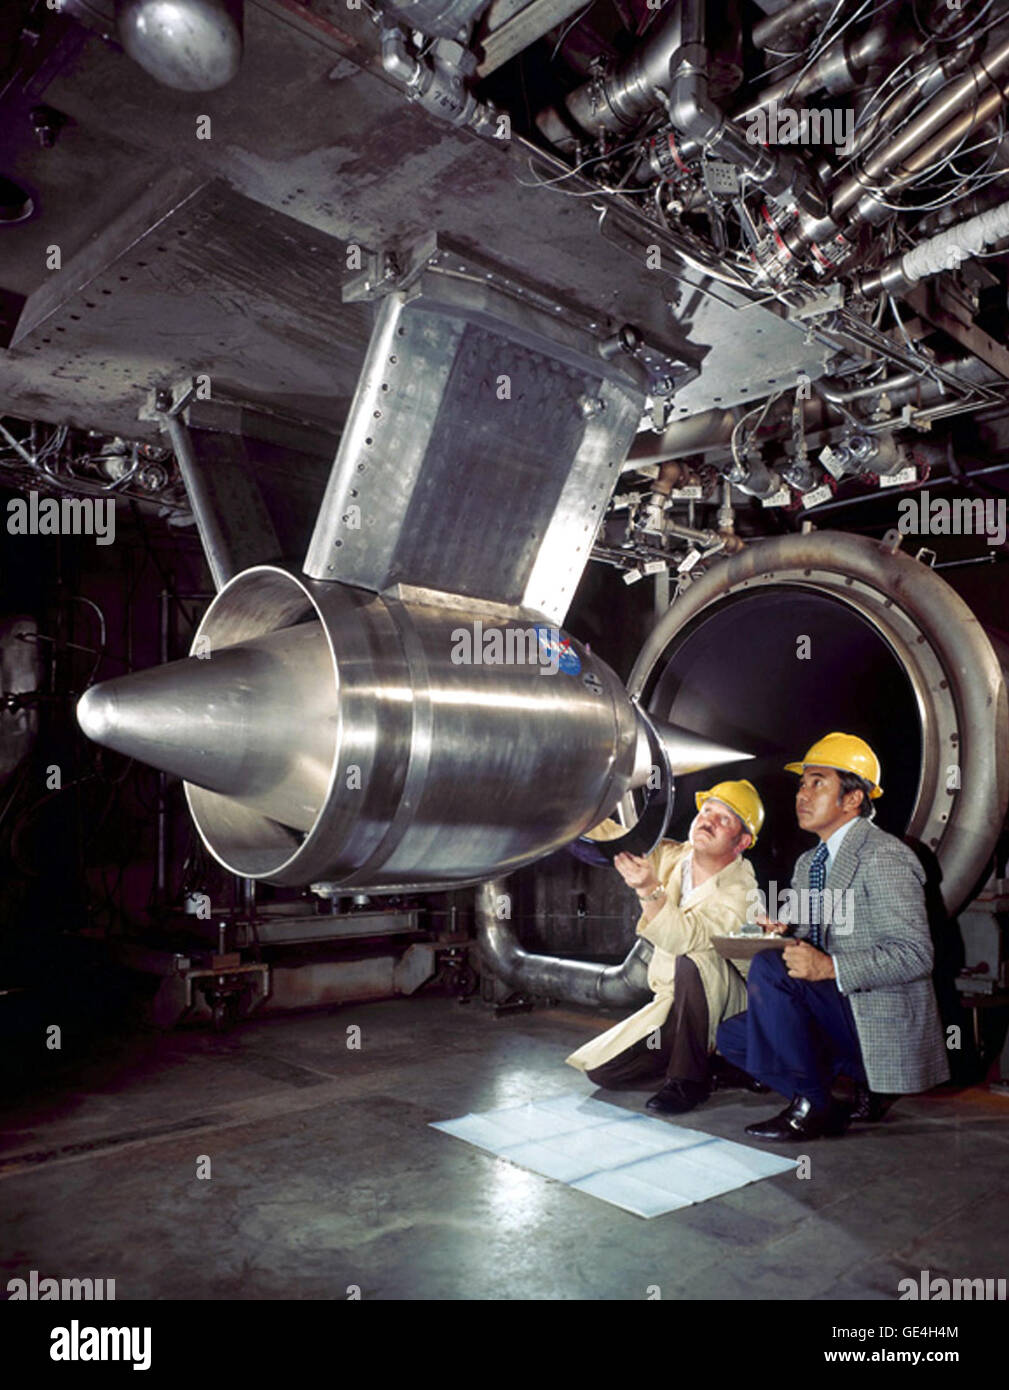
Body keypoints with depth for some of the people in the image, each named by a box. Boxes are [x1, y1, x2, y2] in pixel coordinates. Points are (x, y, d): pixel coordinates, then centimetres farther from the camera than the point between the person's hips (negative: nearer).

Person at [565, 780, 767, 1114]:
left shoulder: (739, 889, -20)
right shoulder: (670, 856, -2)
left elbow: (683, 938, -36)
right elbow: (605, 833, -5)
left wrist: (650, 889, -49)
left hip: (725, 1001, -6)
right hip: (672, 1002, 6)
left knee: (692, 961, -37)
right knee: (601, 1071, -4)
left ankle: (690, 1079, -18)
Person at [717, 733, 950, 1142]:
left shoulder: (884, 857, -14)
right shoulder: (808, 863, 14)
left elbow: (914, 954, -20)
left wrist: (830, 967, -30)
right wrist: (785, 934, -4)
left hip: (882, 1025, -9)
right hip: (839, 1011, 9)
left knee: (768, 968, -26)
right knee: (732, 1036, 2)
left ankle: (810, 1104, -11)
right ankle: (862, 1082, 5)